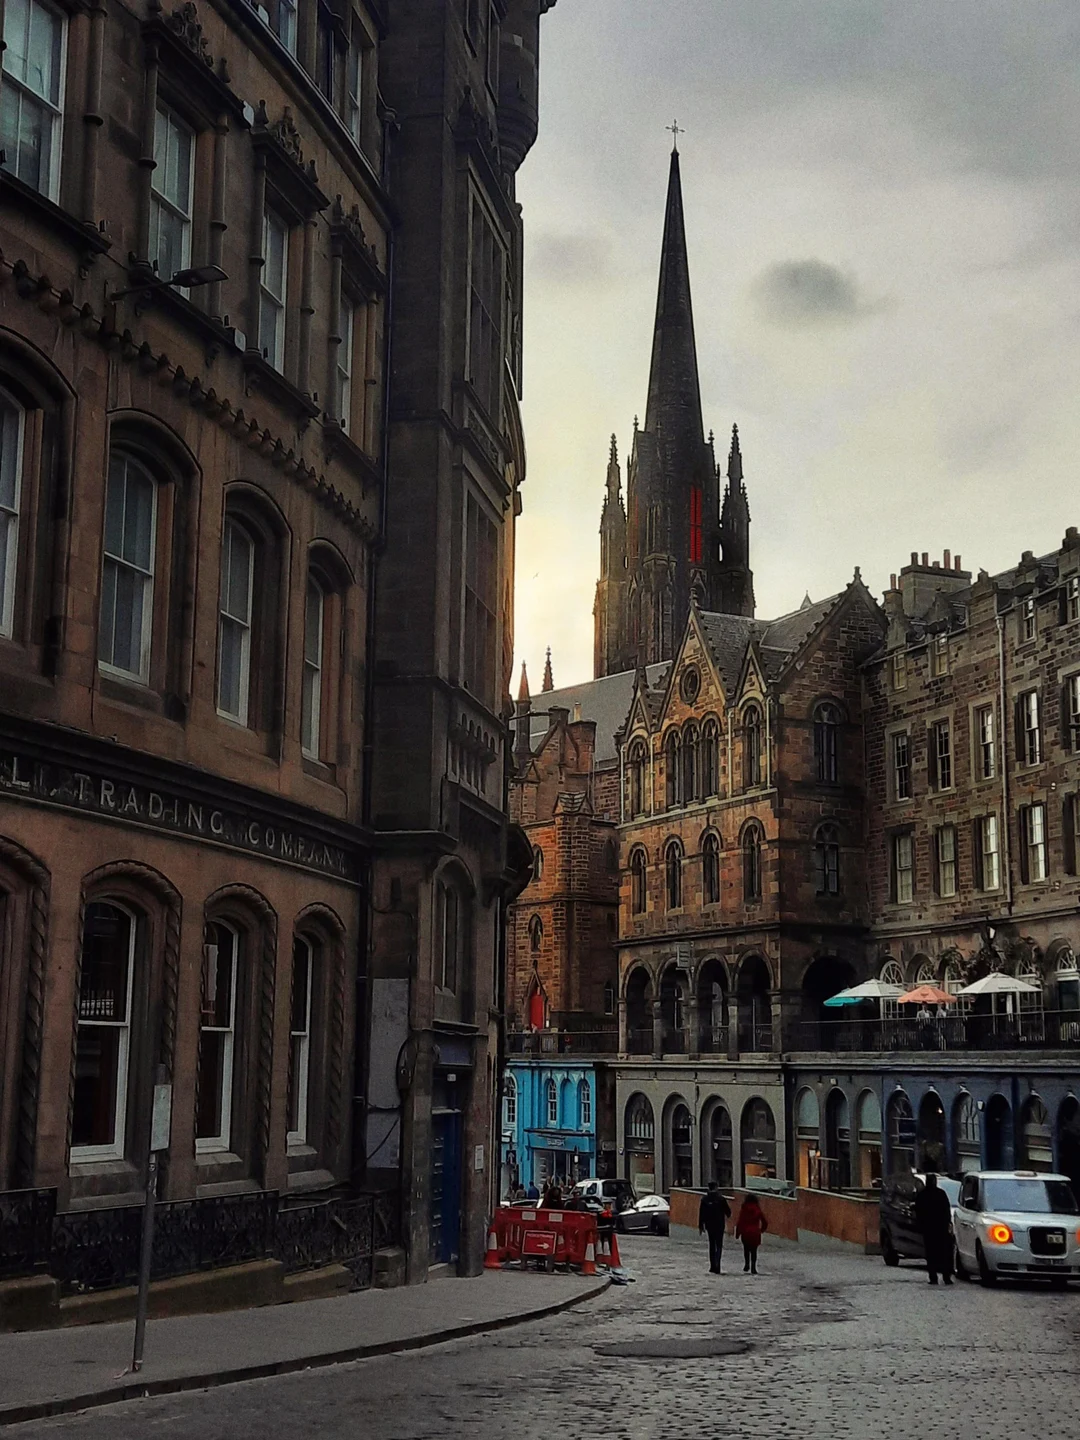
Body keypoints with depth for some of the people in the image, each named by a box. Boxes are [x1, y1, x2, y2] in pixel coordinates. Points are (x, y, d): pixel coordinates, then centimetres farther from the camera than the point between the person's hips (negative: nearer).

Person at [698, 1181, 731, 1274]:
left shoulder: (704, 1199, 0)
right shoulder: (720, 1198, -11)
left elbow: (701, 1214, 1)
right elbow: (728, 1210, -4)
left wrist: (700, 1226, 8)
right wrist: (728, 1216, 20)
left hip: (709, 1225, 4)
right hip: (719, 1225, -4)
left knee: (712, 1245, 15)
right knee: (719, 1246, -1)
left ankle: (712, 1267, 16)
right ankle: (717, 1268, -15)